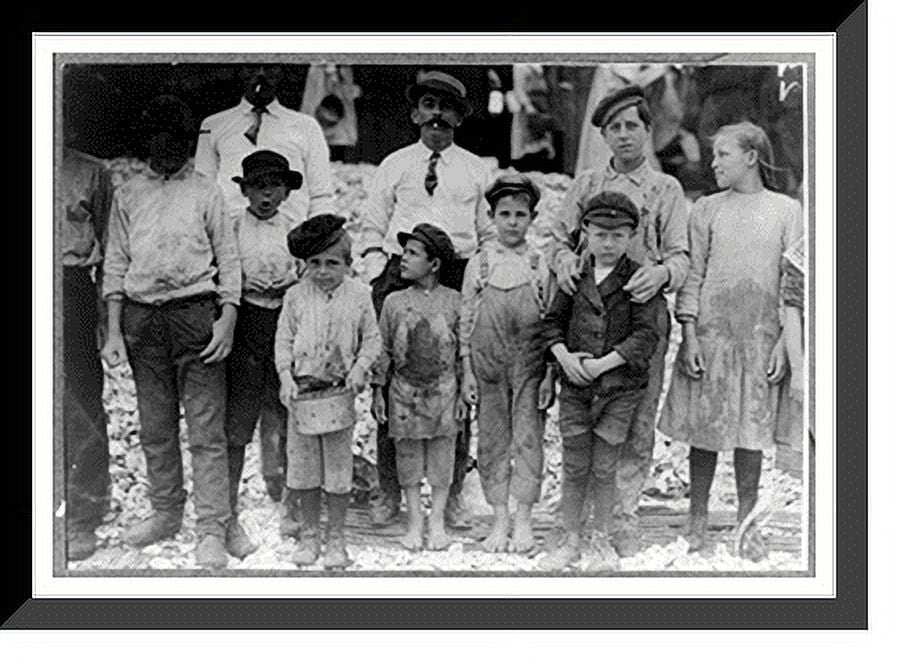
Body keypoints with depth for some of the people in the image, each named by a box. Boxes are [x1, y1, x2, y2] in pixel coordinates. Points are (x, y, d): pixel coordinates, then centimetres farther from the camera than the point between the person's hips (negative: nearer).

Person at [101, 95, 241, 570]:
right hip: (141, 317, 3)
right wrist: (114, 332, 4)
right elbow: (115, 264, 11)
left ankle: (212, 530, -2)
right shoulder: (128, 195, 13)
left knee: (206, 431, -5)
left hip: (196, 312, -3)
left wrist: (227, 321, -7)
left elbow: (228, 260, 4)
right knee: (155, 428, 10)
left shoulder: (205, 193, 7)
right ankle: (165, 513, 24)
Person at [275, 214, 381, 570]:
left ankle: (336, 538, 19)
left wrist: (360, 367, -10)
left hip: (339, 393, -1)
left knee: (338, 470, 6)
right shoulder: (296, 296, 1)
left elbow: (372, 339, 6)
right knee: (304, 468, 9)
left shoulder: (358, 296, 0)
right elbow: (283, 340, 4)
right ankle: (309, 534, 24)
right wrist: (286, 376, -9)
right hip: (302, 391, 1)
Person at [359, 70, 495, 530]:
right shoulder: (394, 166, 13)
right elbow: (371, 228, 12)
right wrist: (377, 277, 0)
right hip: (400, 274, 0)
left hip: (459, 277, 1)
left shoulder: (476, 170, 15)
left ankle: (452, 493, 8)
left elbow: (490, 234, 15)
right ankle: (389, 491, 8)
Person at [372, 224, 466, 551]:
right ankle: (415, 523, 16)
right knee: (408, 458, 6)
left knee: (441, 459, 5)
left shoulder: (453, 301, 0)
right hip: (404, 391, 1)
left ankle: (437, 523, 17)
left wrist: (462, 394, 1)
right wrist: (378, 390, 3)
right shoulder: (395, 302, 3)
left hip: (443, 390, -1)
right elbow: (383, 349, 7)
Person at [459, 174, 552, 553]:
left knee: (528, 437, -1)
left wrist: (550, 375, -2)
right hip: (488, 363, 1)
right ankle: (500, 520, 14)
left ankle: (523, 522, 8)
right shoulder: (479, 265, 3)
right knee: (492, 439, 5)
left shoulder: (540, 266, 2)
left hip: (530, 365, -1)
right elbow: (465, 321, 5)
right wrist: (467, 372, 0)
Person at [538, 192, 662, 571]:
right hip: (575, 386, 2)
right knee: (573, 467, 5)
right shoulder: (574, 277, 5)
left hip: (621, 387, -2)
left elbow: (646, 334, -10)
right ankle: (570, 541, 19)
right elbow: (552, 321, 11)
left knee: (604, 468, 5)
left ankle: (602, 540, 23)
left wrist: (604, 363, -18)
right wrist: (563, 355, -8)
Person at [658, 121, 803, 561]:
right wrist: (689, 337, -5)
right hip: (710, 331, 1)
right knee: (704, 430, 3)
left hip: (761, 336, 0)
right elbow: (692, 276, 4)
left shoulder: (786, 210, 4)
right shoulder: (706, 210, 6)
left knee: (751, 431, 4)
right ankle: (697, 522, 15)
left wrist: (784, 341, -5)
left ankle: (747, 525, 15)